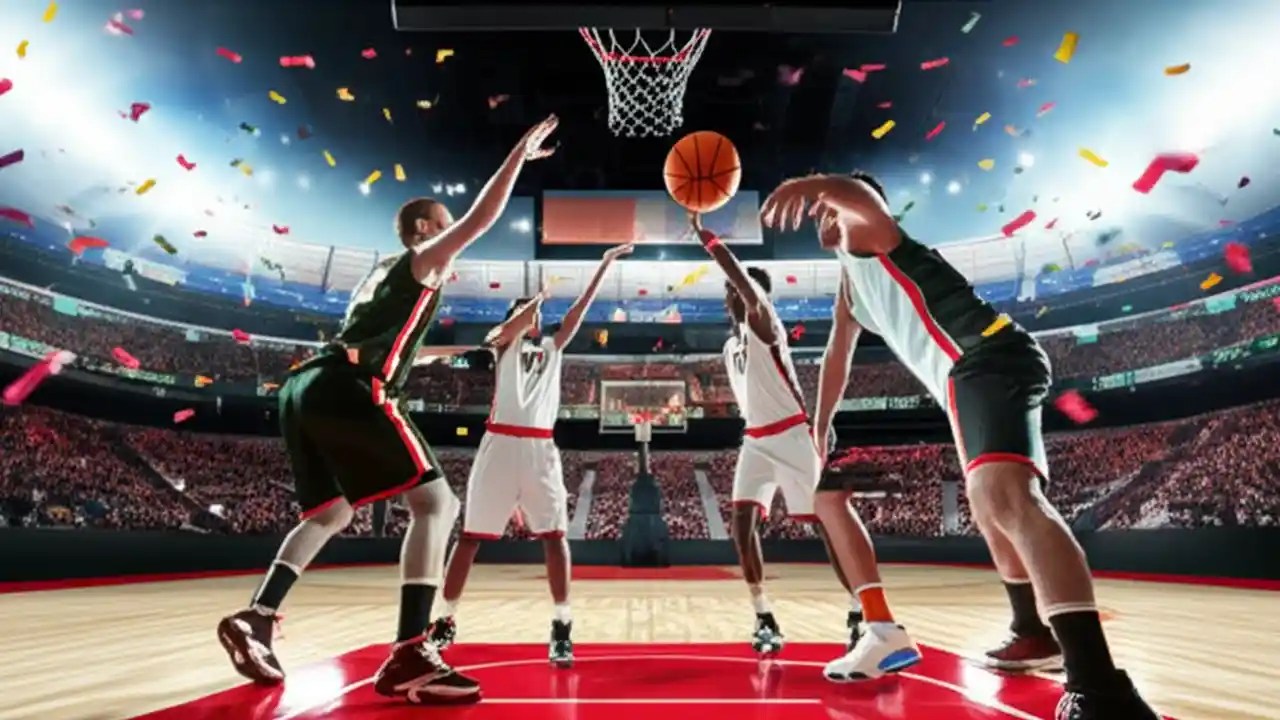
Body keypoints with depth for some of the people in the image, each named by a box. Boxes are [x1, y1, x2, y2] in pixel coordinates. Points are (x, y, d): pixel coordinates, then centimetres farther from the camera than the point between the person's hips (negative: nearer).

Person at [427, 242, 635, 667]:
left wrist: (605, 264, 15)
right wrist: (537, 300, 0)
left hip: (540, 447, 3)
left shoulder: (553, 347, 22)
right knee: (471, 535, 4)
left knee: (554, 534, -6)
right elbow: (513, 326, -12)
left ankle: (561, 629, -1)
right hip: (501, 443, -3)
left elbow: (580, 309, 17)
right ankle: (446, 622, 17)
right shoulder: (503, 341, 12)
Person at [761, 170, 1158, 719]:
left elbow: (858, 193, -21)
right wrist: (819, 430, 38)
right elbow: (837, 356, 36)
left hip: (989, 362, -10)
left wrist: (813, 186, -43)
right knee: (990, 511, 21)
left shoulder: (866, 233, 4)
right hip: (968, 379, 10)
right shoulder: (851, 282, 30)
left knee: (1007, 495, -32)